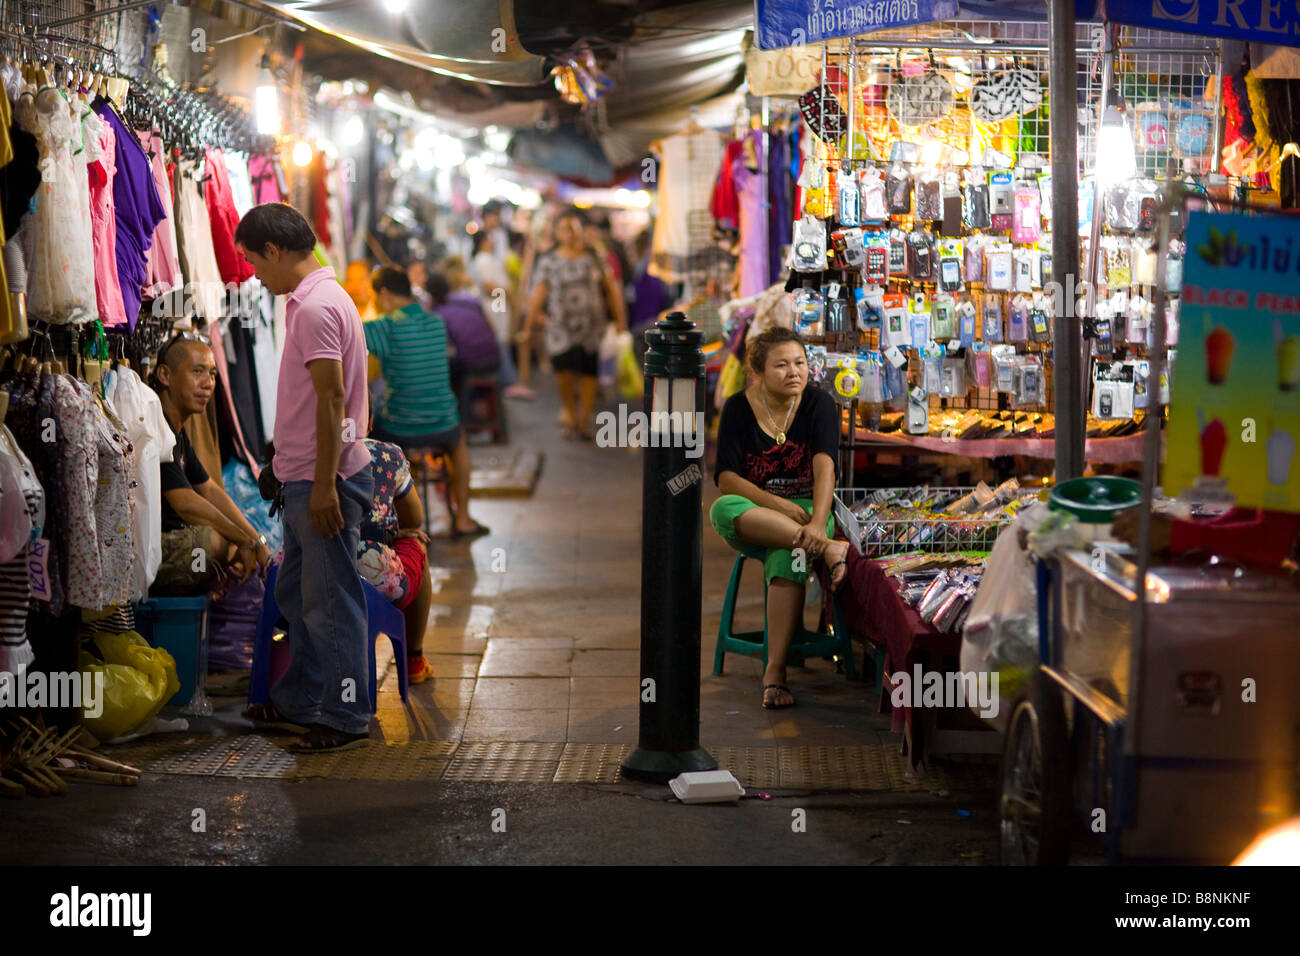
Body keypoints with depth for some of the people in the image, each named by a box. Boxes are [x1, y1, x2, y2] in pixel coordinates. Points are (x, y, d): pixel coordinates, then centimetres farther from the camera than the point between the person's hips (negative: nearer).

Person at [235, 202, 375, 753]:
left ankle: (347, 719, 3)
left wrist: (324, 484, -23)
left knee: (331, 602, -4)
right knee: (296, 595, 18)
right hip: (305, 481, 11)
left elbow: (331, 398, -22)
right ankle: (299, 702, 29)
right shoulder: (311, 300, 15)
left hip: (325, 482, -11)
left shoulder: (317, 307, -17)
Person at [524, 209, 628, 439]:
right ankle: (569, 411, 12)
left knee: (589, 372, 0)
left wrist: (620, 317, 6)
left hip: (592, 324, 1)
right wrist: (531, 322, -2)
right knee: (564, 369, -14)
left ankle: (584, 420, 15)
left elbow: (612, 287, 10)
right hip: (561, 327, -1)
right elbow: (539, 293, 4)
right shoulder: (548, 261, 6)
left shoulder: (595, 257, 6)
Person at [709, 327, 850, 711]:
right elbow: (726, 477, -7)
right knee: (722, 510, -35)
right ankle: (826, 549, -40)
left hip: (804, 508, -1)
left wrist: (817, 523, -35)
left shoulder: (819, 404, -3)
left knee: (786, 557, -36)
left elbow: (824, 467, -18)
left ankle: (775, 672, -36)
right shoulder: (739, 408, -1)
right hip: (752, 512, 1)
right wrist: (777, 504, -22)